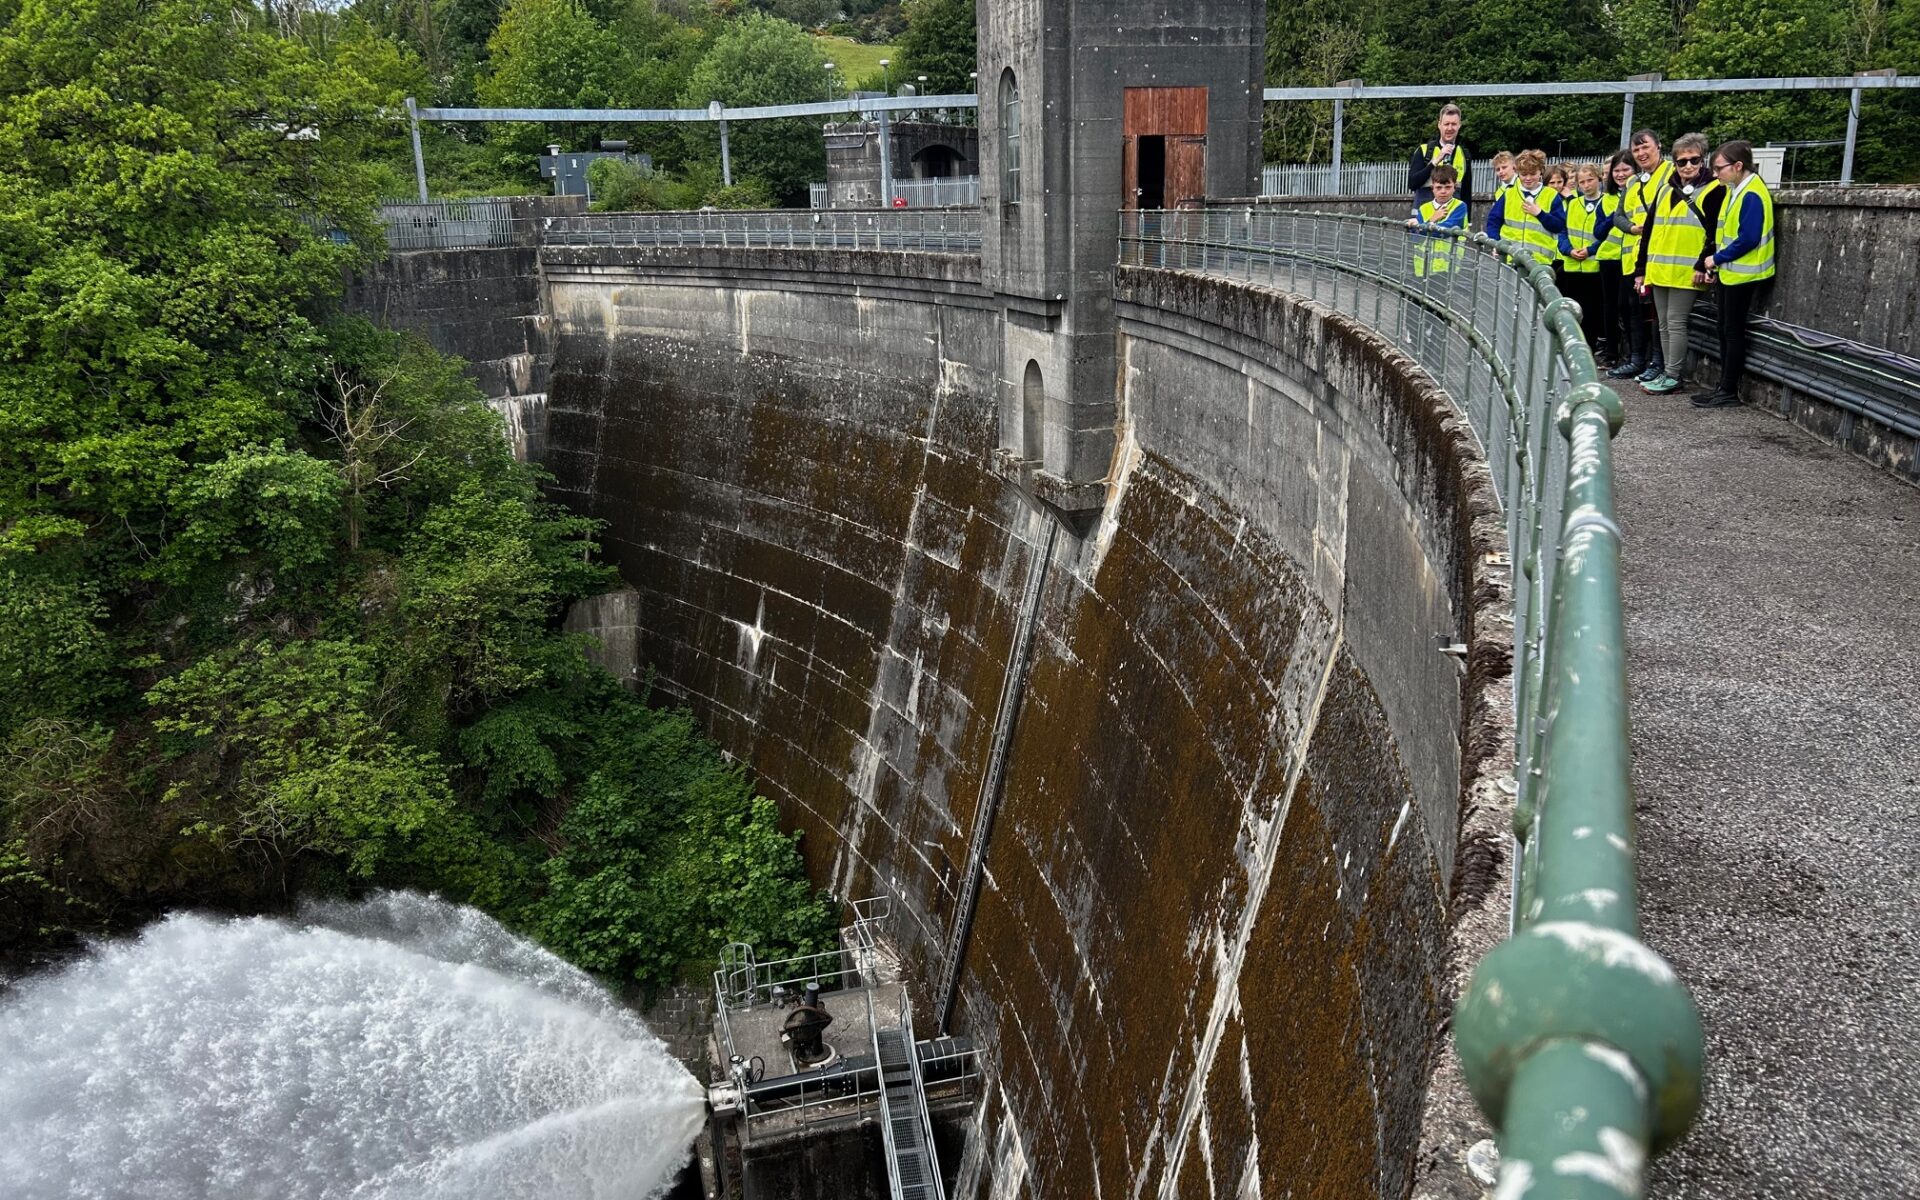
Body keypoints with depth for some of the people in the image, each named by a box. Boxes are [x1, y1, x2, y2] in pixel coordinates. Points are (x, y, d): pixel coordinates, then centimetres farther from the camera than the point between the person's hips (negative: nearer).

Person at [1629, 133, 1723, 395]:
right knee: (1664, 324, 10)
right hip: (1659, 271, 7)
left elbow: (1716, 232, -8)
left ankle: (1673, 376, -1)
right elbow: (1650, 230, 17)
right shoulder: (1665, 190, 16)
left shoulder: (1713, 191, -3)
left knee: (1676, 323, -6)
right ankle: (1669, 374, 18)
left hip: (1686, 272, -7)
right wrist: (1641, 268, 14)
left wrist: (1703, 265, -16)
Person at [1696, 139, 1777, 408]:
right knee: (1726, 331, 13)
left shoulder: (1751, 195, -19)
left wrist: (1717, 258, -14)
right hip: (1729, 273, 9)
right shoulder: (1735, 190, 10)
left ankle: (1730, 391, 3)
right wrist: (1717, 261, 4)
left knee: (1734, 332, -3)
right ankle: (1724, 387, 19)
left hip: (1742, 275, -9)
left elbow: (1748, 239, -23)